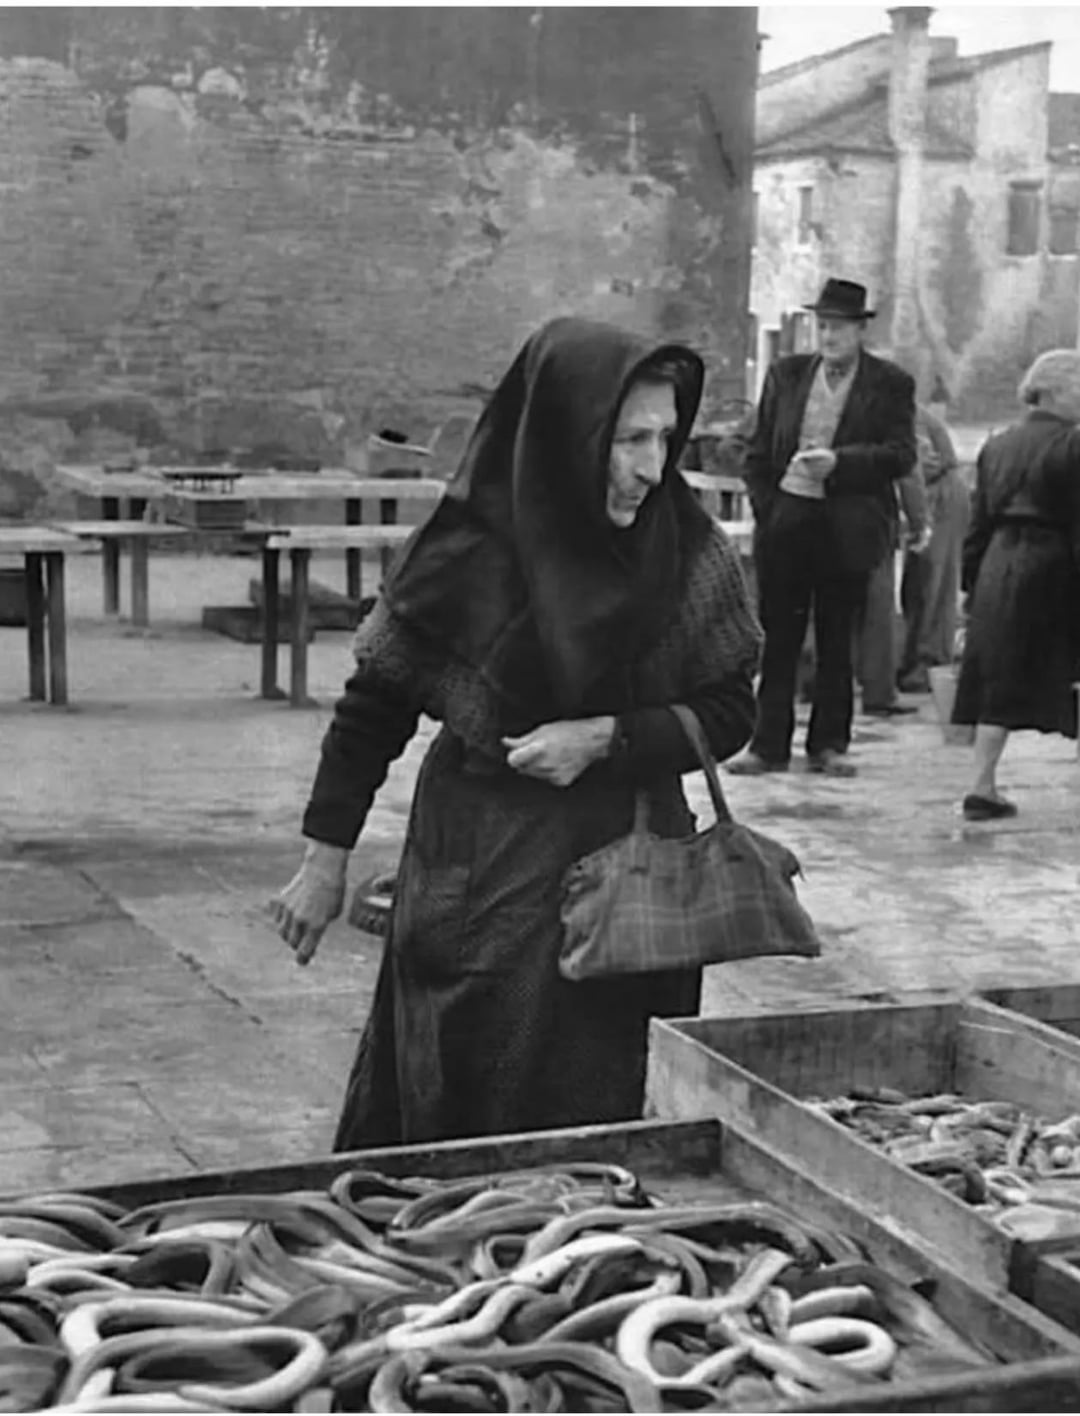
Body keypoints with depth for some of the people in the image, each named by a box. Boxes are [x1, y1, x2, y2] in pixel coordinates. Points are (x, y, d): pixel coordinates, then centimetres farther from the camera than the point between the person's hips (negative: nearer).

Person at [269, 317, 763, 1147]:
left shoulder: (690, 556, -5)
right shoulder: (472, 555, -12)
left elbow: (729, 711, 2)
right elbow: (375, 702, -3)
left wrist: (605, 738, -14)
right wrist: (326, 859, 0)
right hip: (481, 878, -2)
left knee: (609, 1116, 6)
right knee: (469, 1112, 5)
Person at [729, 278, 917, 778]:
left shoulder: (891, 384, 1)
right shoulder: (786, 374, 9)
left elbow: (901, 454, -7)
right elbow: (758, 450, 12)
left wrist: (838, 461, -19)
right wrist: (765, 508, 2)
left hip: (846, 526, -2)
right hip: (786, 517, 2)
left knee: (836, 641, 6)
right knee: (777, 637, 3)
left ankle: (827, 745, 14)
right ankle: (769, 745, 8)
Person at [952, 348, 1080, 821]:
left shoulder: (996, 446, 11)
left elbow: (979, 523, 13)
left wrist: (972, 586, 17)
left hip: (998, 569, 6)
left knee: (1001, 682, 10)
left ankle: (982, 786, 8)